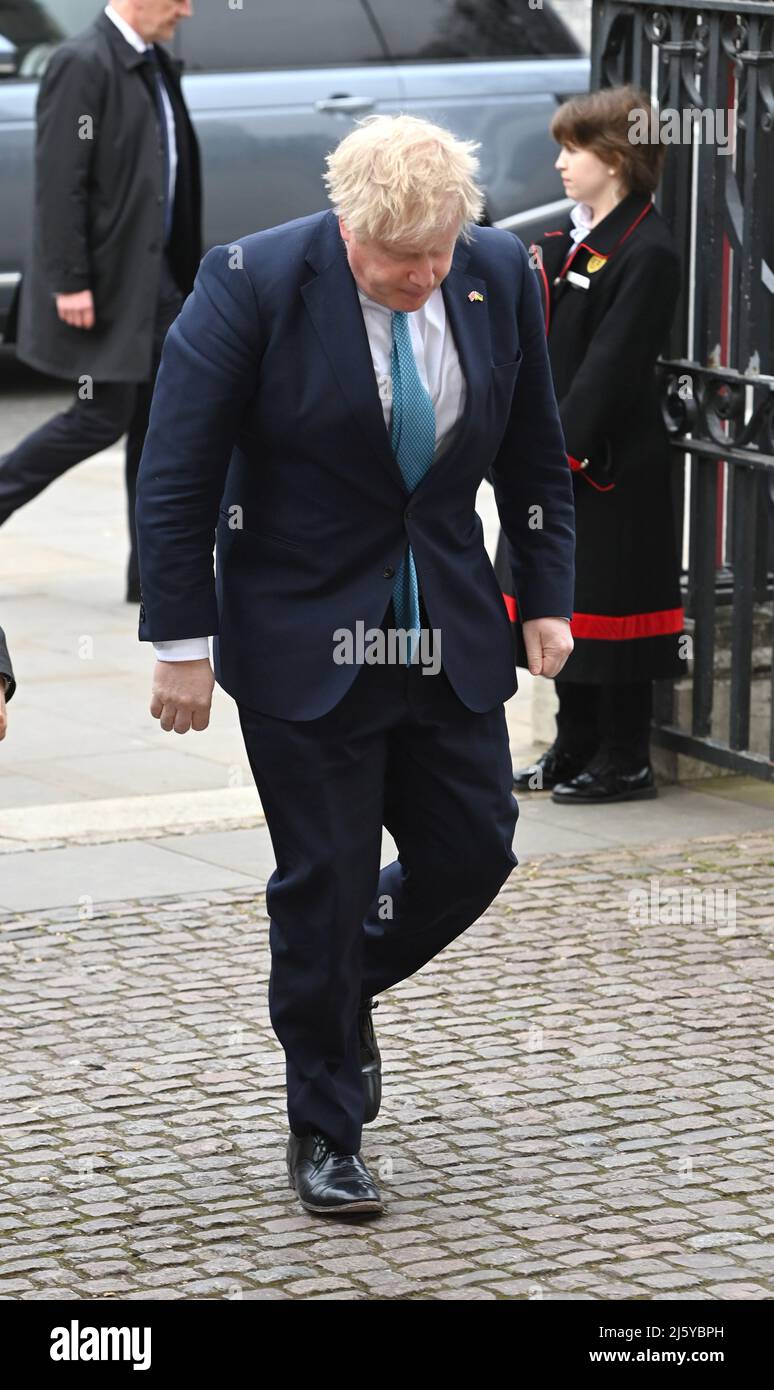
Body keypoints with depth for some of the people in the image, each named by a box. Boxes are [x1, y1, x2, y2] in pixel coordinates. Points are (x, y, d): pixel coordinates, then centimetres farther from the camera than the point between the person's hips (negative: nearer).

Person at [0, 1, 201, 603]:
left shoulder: (158, 66, 12)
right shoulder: (83, 64, -15)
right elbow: (60, 182, -19)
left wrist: (185, 272, 16)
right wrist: (70, 283, -21)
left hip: (154, 281, 9)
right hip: (104, 282, -9)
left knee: (158, 417, 7)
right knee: (104, 416, -5)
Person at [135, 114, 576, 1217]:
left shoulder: (500, 275, -3)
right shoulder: (253, 284, -16)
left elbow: (534, 456, 10)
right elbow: (176, 478, -12)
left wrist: (547, 597, 6)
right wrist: (183, 640, -13)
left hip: (449, 637, 4)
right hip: (306, 641, -4)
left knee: (474, 850, 4)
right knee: (323, 880, 0)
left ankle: (345, 981, 35)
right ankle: (325, 1135, 15)